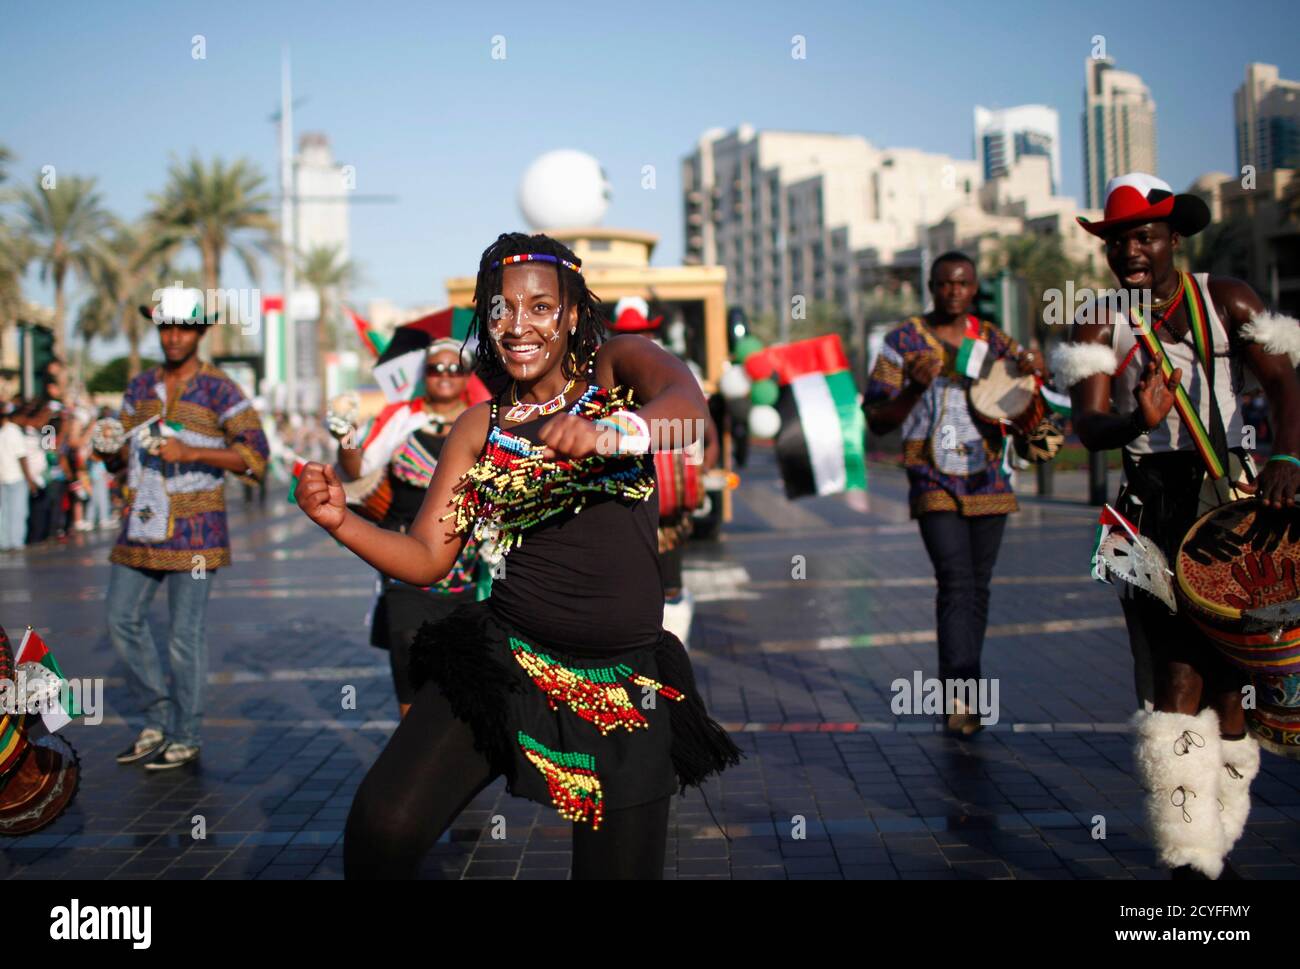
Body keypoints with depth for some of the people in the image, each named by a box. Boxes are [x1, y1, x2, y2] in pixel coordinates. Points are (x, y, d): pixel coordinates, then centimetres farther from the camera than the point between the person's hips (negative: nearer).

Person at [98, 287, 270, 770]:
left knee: (186, 633, -2)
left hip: (193, 526, -6)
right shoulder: (140, 387, 13)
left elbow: (255, 455, -12)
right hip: (142, 522, 6)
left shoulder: (219, 390, -4)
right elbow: (123, 454, 18)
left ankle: (185, 738, 9)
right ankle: (157, 721, 21)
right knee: (123, 620, 7)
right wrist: (108, 447, -6)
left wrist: (190, 453, -21)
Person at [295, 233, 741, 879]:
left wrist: (607, 433, -37)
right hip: (504, 658, 1)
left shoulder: (617, 366, 6)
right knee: (381, 828, -19)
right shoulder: (480, 427, 11)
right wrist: (341, 520, -10)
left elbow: (687, 401, -17)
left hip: (627, 681, 0)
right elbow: (426, 558, 8)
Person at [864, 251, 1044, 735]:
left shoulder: (992, 340, 11)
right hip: (935, 483, -4)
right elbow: (877, 421, -1)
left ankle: (958, 691, 22)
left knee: (977, 587, 9)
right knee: (955, 582, -19)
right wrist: (915, 389, -20)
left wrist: (1032, 368, -7)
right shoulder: (903, 341, 1)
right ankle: (962, 692, -24)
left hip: (988, 482, 4)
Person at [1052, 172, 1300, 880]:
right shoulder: (1098, 323, 3)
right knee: (1178, 676, -12)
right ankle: (1189, 857, -10)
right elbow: (1087, 425, -9)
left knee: (1227, 675, 7)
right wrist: (1136, 422, -33)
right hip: (1154, 505, -2)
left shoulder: (1226, 301, 5)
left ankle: (1215, 844, 23)